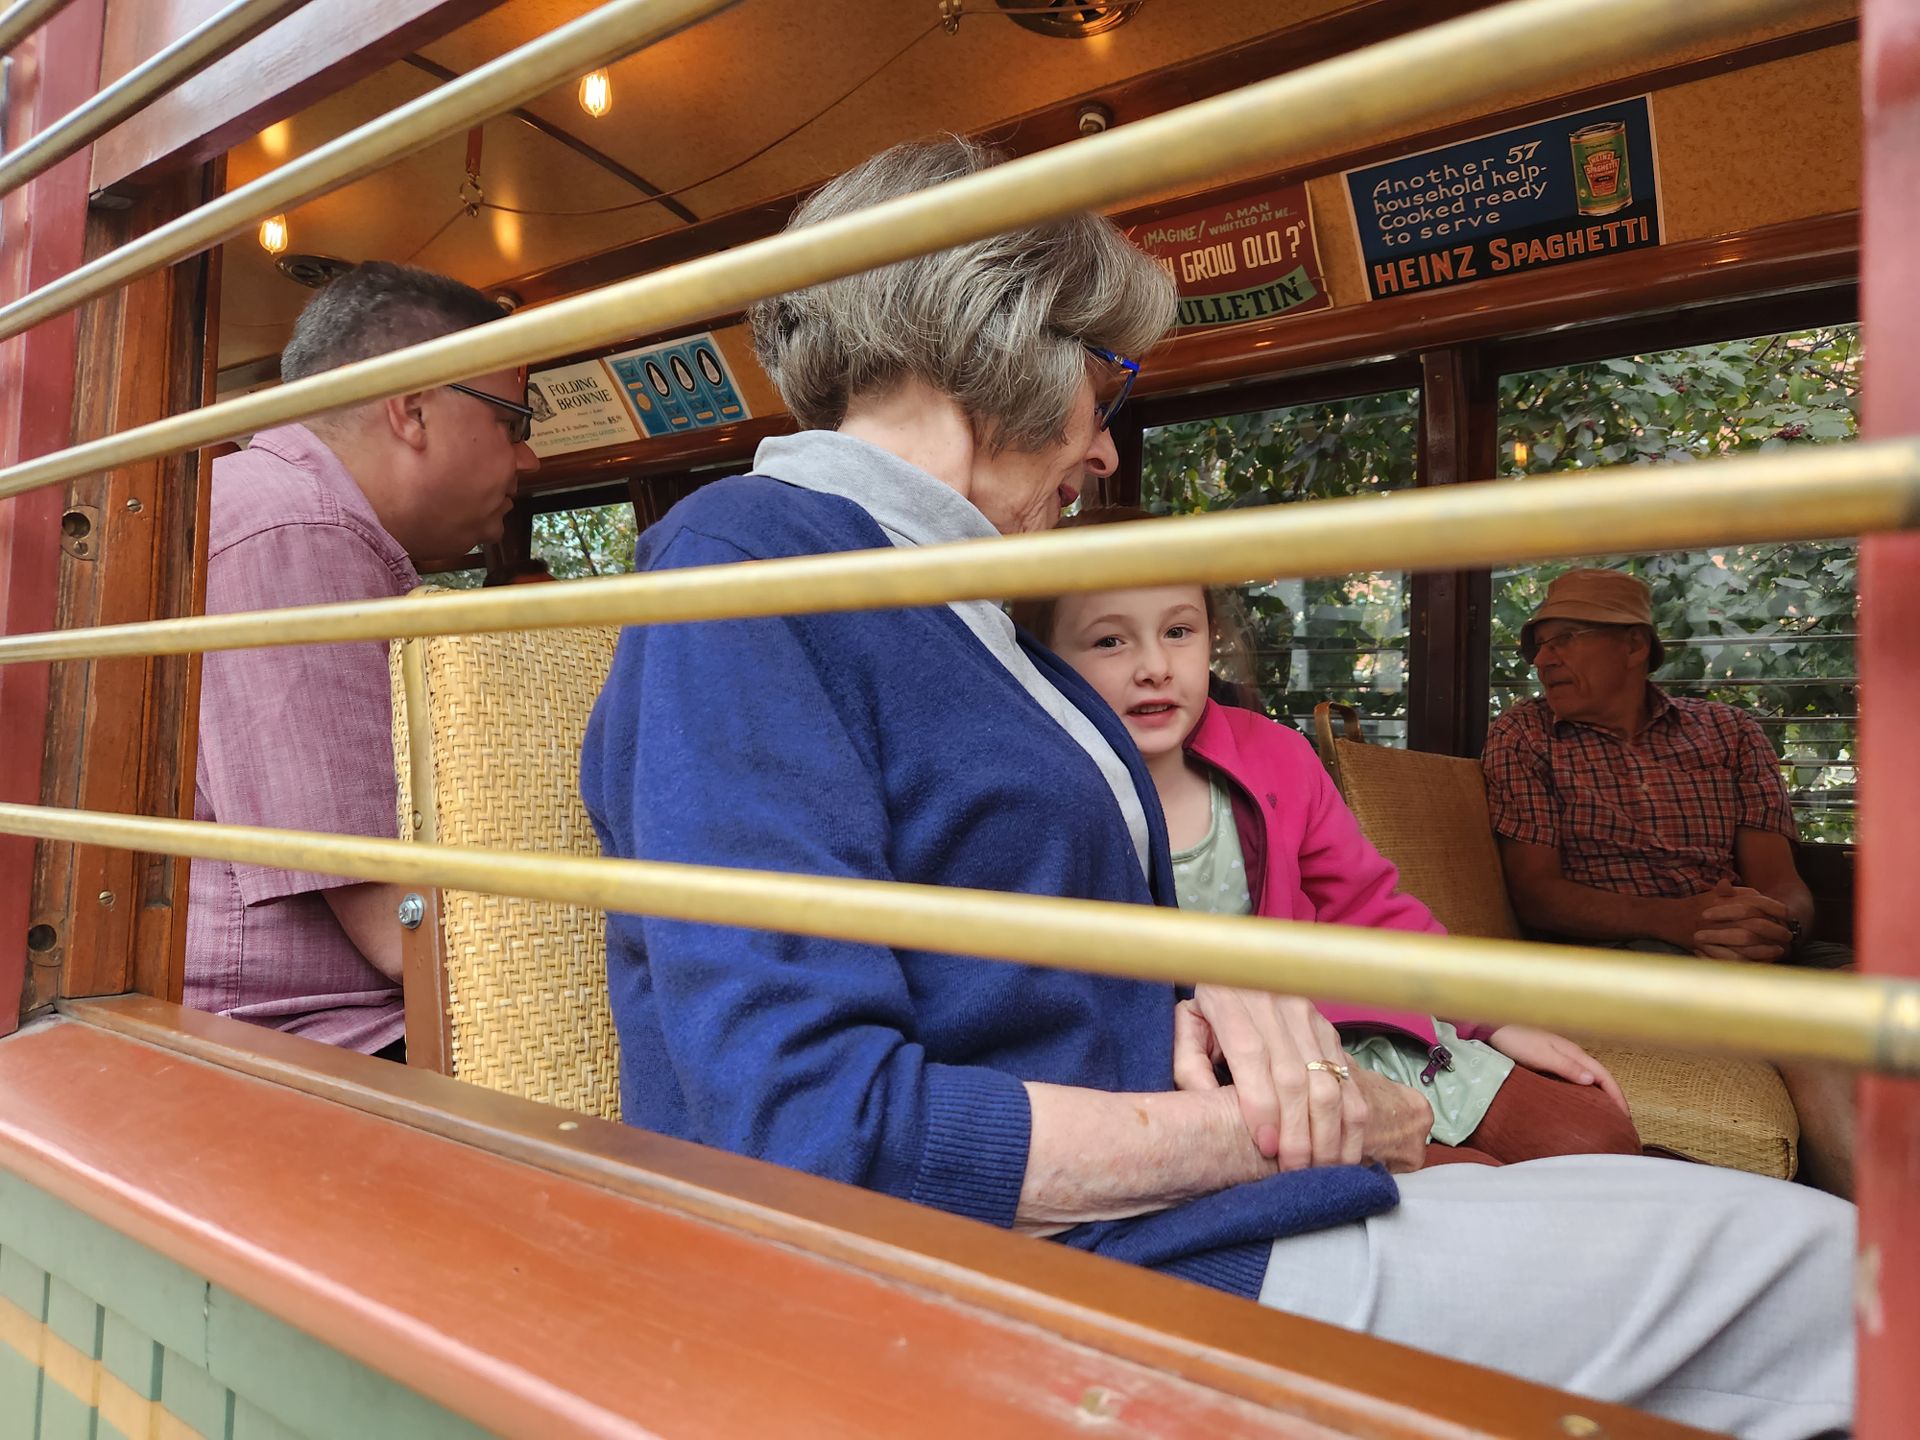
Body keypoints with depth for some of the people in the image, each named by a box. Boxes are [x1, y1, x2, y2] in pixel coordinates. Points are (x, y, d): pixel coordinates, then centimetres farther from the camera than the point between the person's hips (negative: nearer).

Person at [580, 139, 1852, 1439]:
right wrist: (1265, 1133, -15)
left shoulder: (966, 613, 13)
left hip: (1136, 1214, 9)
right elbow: (818, 1129, -26)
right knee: (1813, 1267, -5)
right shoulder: (742, 563, -16)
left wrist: (1223, 980, -5)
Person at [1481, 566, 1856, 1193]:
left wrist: (1774, 922, -21)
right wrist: (1667, 917, -18)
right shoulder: (1523, 736, 10)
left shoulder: (1729, 731, 17)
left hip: (1759, 951, 4)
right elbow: (1535, 894, 0)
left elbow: (1781, 882, 6)